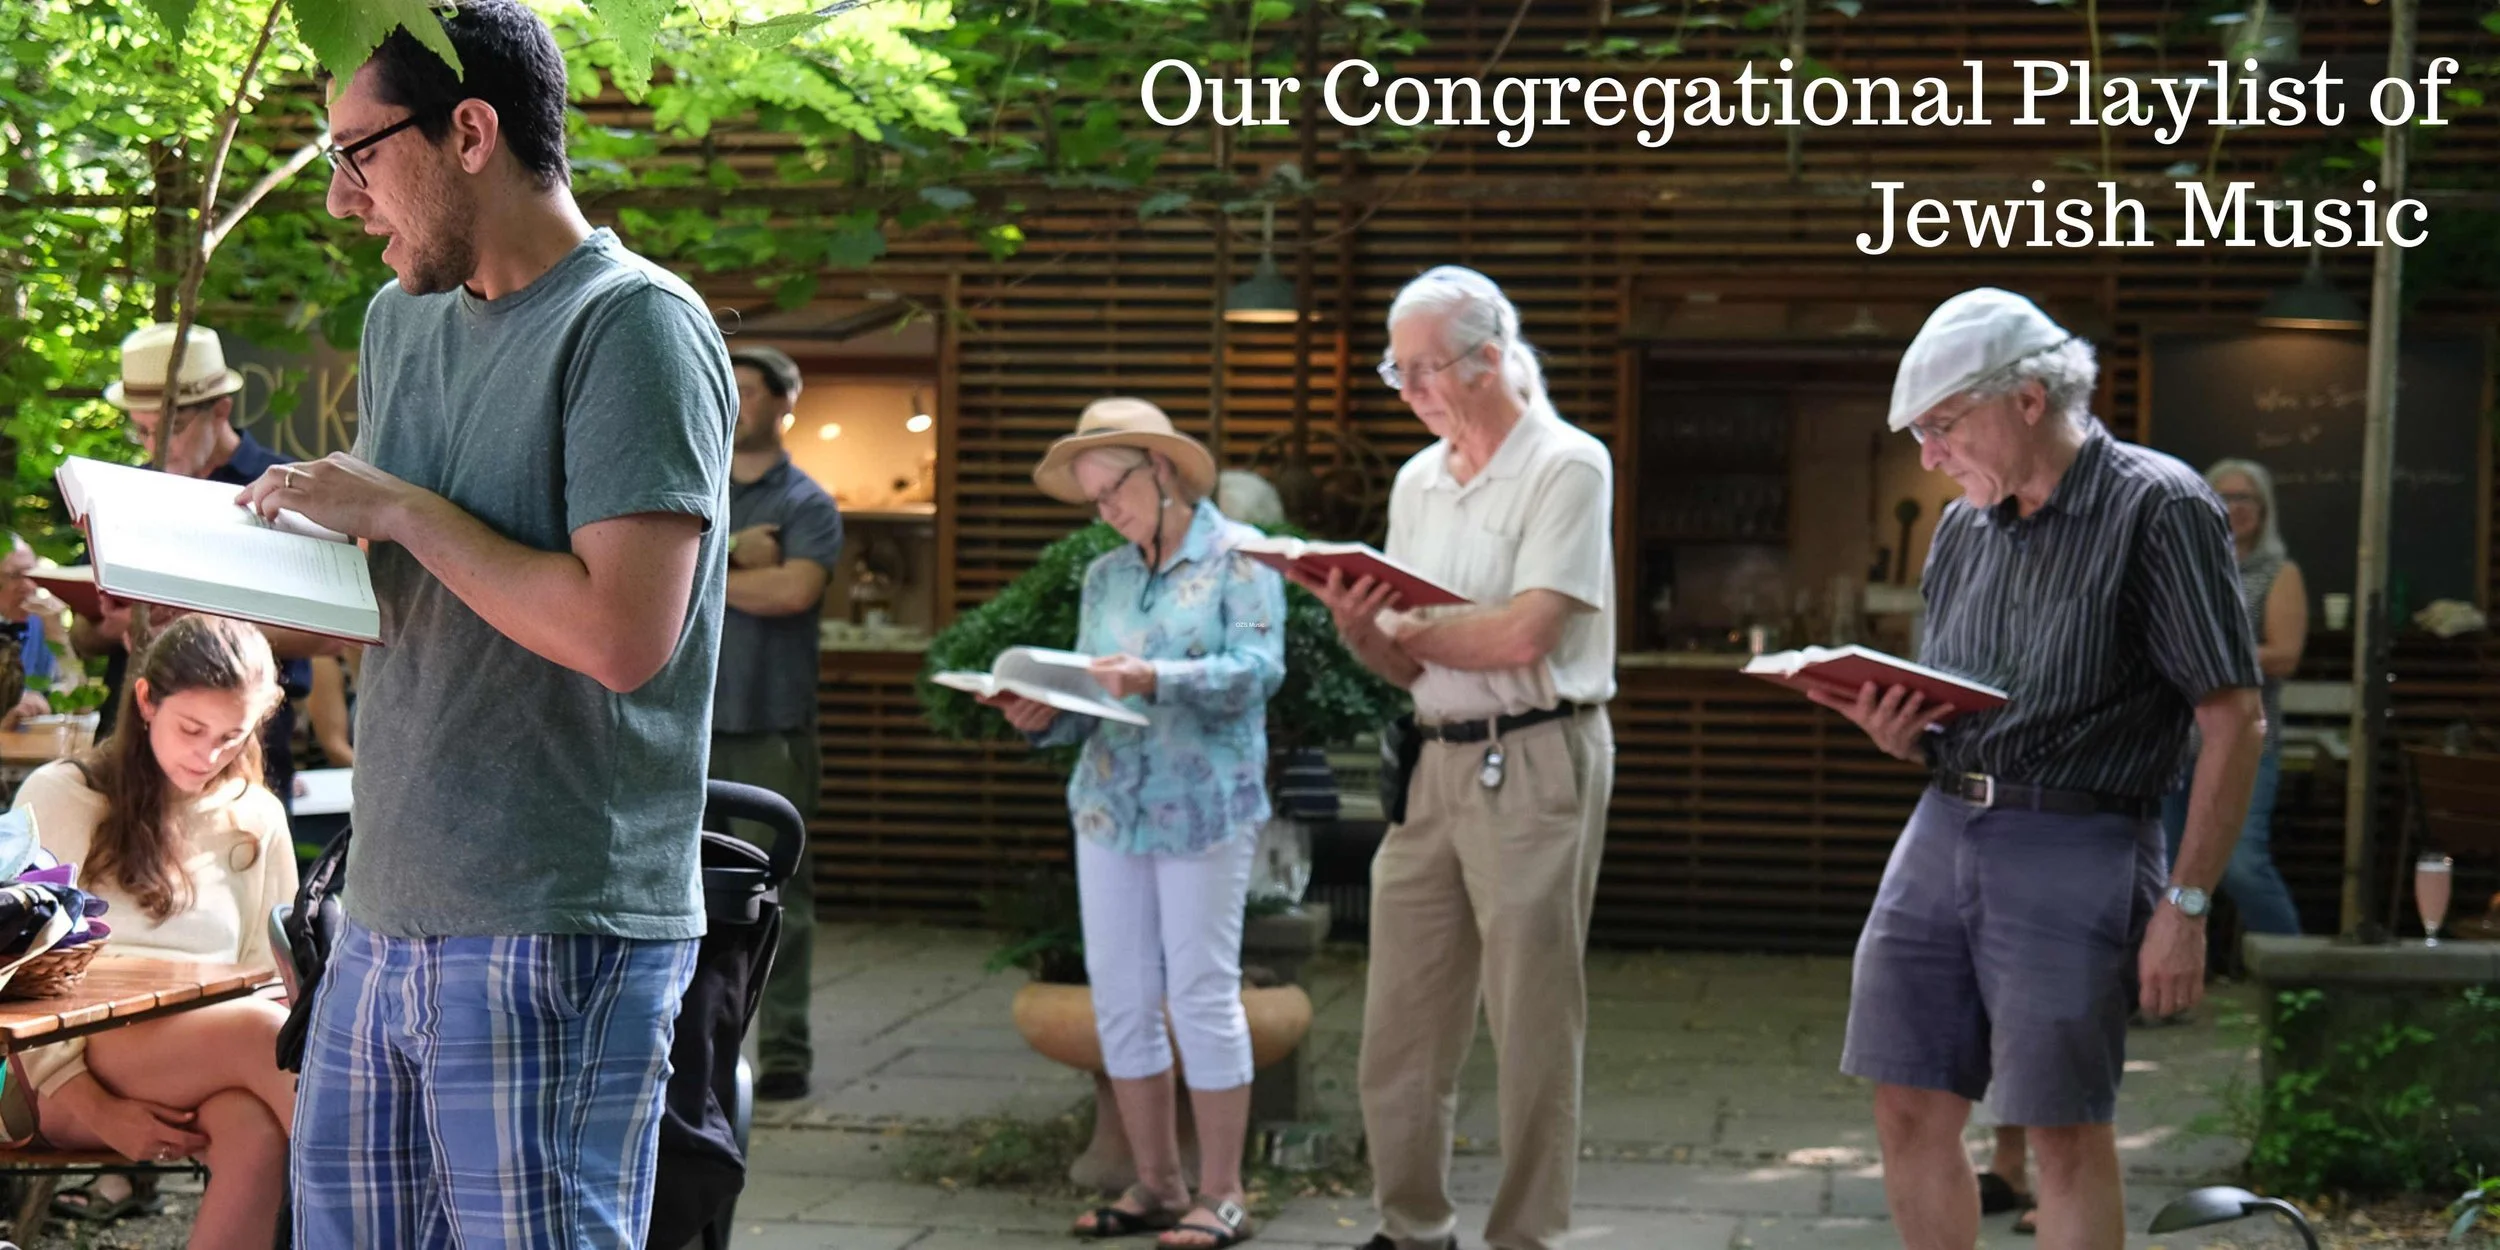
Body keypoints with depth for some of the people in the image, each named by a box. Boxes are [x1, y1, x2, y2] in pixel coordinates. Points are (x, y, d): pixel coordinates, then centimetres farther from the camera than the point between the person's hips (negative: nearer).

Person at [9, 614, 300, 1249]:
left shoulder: (257, 821, 17)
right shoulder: (58, 797, 6)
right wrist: (98, 1110, -13)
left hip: (211, 1065, 3)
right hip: (72, 1069, -3)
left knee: (256, 1129, -36)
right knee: (261, 1032, -33)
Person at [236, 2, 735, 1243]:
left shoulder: (633, 325, -12)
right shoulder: (399, 321, 13)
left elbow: (622, 634, -22)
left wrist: (402, 509, -14)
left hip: (557, 937, -8)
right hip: (385, 914, 8)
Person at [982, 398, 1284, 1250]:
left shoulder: (1236, 556, -2)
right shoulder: (1104, 578, 15)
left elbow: (1259, 667, -14)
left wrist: (1157, 680, -26)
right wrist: (1046, 716, -7)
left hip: (1204, 811, -6)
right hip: (1108, 808, 6)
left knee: (1202, 995, -5)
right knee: (1120, 998, 5)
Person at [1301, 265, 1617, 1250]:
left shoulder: (1566, 467, -8)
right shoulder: (1417, 482, 14)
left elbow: (1523, 634, -19)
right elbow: (1410, 667, 13)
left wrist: (1405, 627, -6)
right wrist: (1362, 632, -8)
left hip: (1535, 762, -7)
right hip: (1436, 763, 7)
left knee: (1533, 1028, -2)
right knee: (1400, 1021, 8)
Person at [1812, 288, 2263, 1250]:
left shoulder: (2158, 509, -7)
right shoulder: (1962, 529, 14)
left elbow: (2232, 718, -11)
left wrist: (2186, 904, -15)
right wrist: (1898, 734, -3)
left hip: (2074, 846, -7)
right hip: (1941, 832, 7)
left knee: (2063, 1133, -4)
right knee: (1910, 1113, 6)